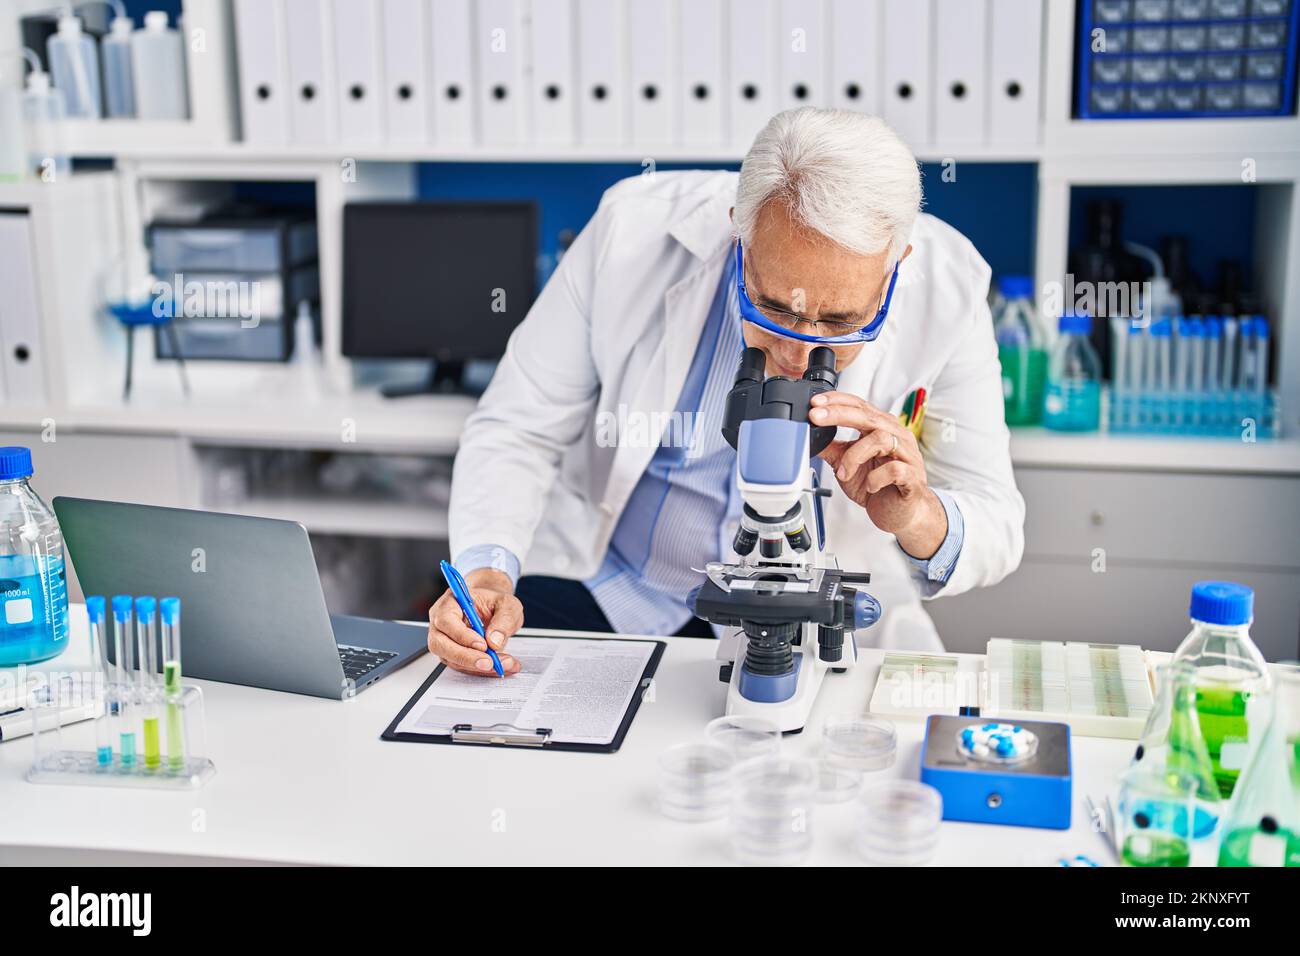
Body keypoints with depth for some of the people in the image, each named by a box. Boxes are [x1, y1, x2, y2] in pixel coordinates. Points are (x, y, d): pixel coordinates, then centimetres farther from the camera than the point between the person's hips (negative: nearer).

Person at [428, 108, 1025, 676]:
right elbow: (515, 432, -9)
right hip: (605, 590, 0)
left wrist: (919, 519, -34)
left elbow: (996, 531, -11)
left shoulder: (947, 291, -17)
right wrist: (485, 570, -27)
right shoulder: (634, 230, -18)